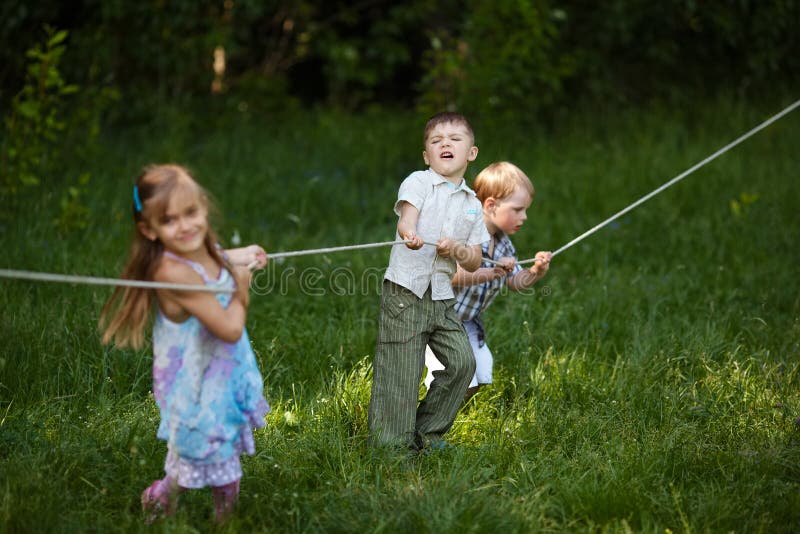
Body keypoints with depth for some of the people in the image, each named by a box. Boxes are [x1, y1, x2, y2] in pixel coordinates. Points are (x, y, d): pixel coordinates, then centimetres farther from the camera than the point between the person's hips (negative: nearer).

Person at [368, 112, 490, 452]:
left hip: (441, 298, 5)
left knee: (462, 362, -1)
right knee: (401, 371, -6)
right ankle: (390, 442, 6)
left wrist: (457, 250, -10)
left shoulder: (473, 204, 14)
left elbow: (475, 262, 12)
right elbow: (405, 220, -22)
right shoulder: (417, 182, -2)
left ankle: (428, 431, 17)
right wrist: (410, 235, -45)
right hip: (405, 291, -5)